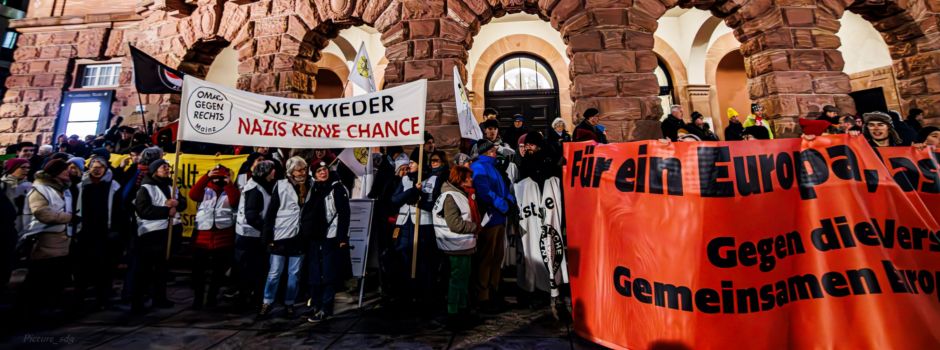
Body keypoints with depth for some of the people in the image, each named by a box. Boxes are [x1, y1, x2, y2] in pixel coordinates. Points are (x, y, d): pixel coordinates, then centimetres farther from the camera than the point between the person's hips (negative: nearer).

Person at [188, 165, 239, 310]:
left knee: (219, 269, 9)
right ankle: (198, 297, 21)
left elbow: (235, 201, -13)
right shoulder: (205, 189, 9)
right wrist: (207, 176, -17)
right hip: (202, 235, 0)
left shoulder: (230, 191, 7)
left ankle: (212, 296, 25)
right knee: (198, 268, 5)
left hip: (223, 236, 0)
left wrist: (229, 183, -16)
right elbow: (193, 194, -12)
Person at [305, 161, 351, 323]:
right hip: (315, 238, 6)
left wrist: (342, 237, -15)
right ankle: (316, 306, 23)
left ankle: (324, 309, 7)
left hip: (332, 238, -6)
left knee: (329, 274, -1)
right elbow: (307, 213, 19)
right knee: (314, 274, 11)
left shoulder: (338, 188, -4)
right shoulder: (314, 190, 13)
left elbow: (344, 214, -10)